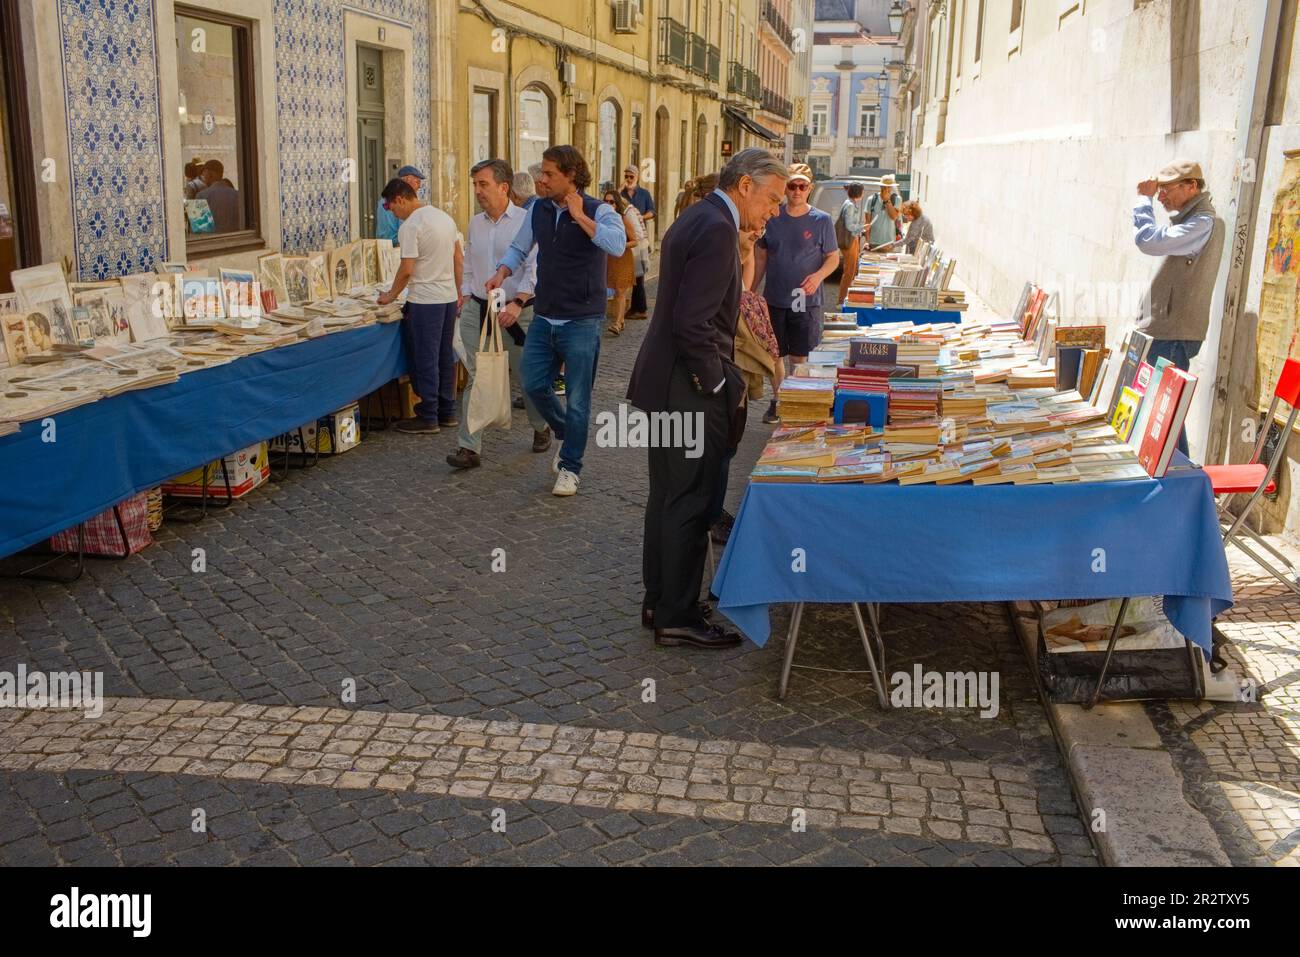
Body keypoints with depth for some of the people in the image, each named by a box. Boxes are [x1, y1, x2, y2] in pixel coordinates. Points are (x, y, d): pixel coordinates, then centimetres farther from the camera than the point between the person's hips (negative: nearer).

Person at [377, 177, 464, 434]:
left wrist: (391, 296, -3)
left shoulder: (410, 226, -15)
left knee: (425, 360, -1)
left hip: (425, 301, -8)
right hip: (449, 297, 8)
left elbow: (406, 270, -17)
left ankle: (428, 418, 4)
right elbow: (459, 260, 15)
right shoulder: (444, 217, 11)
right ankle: (447, 412, 21)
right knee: (445, 357, 14)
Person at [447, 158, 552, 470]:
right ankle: (470, 447, -1)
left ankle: (541, 427, 34)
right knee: (475, 378, -1)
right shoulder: (475, 223, 10)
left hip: (516, 312, -4)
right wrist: (466, 300, 11)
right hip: (477, 310, 5)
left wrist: (518, 303, -27)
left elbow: (534, 268, -16)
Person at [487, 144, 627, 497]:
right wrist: (502, 272, -1)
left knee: (577, 399, 2)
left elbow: (617, 245, -32)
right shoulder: (539, 209, 5)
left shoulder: (598, 211, -12)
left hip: (581, 322, -6)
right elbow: (519, 247, 18)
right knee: (534, 385, 9)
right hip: (544, 317, 6)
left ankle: (569, 467, 17)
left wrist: (580, 216, -26)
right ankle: (566, 434, 36)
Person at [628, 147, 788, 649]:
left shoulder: (695, 218, 13)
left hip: (663, 381, 11)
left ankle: (659, 602, 29)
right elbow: (693, 323, -25)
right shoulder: (718, 230, -19)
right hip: (688, 389, -10)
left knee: (668, 496, 17)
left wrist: (718, 375, 16)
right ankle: (678, 617, 10)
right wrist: (719, 382, -14)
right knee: (689, 503, 0)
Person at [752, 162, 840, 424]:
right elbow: (761, 257, 9)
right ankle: (777, 400, 25)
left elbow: (833, 257, 1)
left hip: (805, 301, -2)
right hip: (774, 299, 2)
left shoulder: (821, 220, -3)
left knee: (798, 356, 4)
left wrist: (818, 276, -19)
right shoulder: (772, 217, 3)